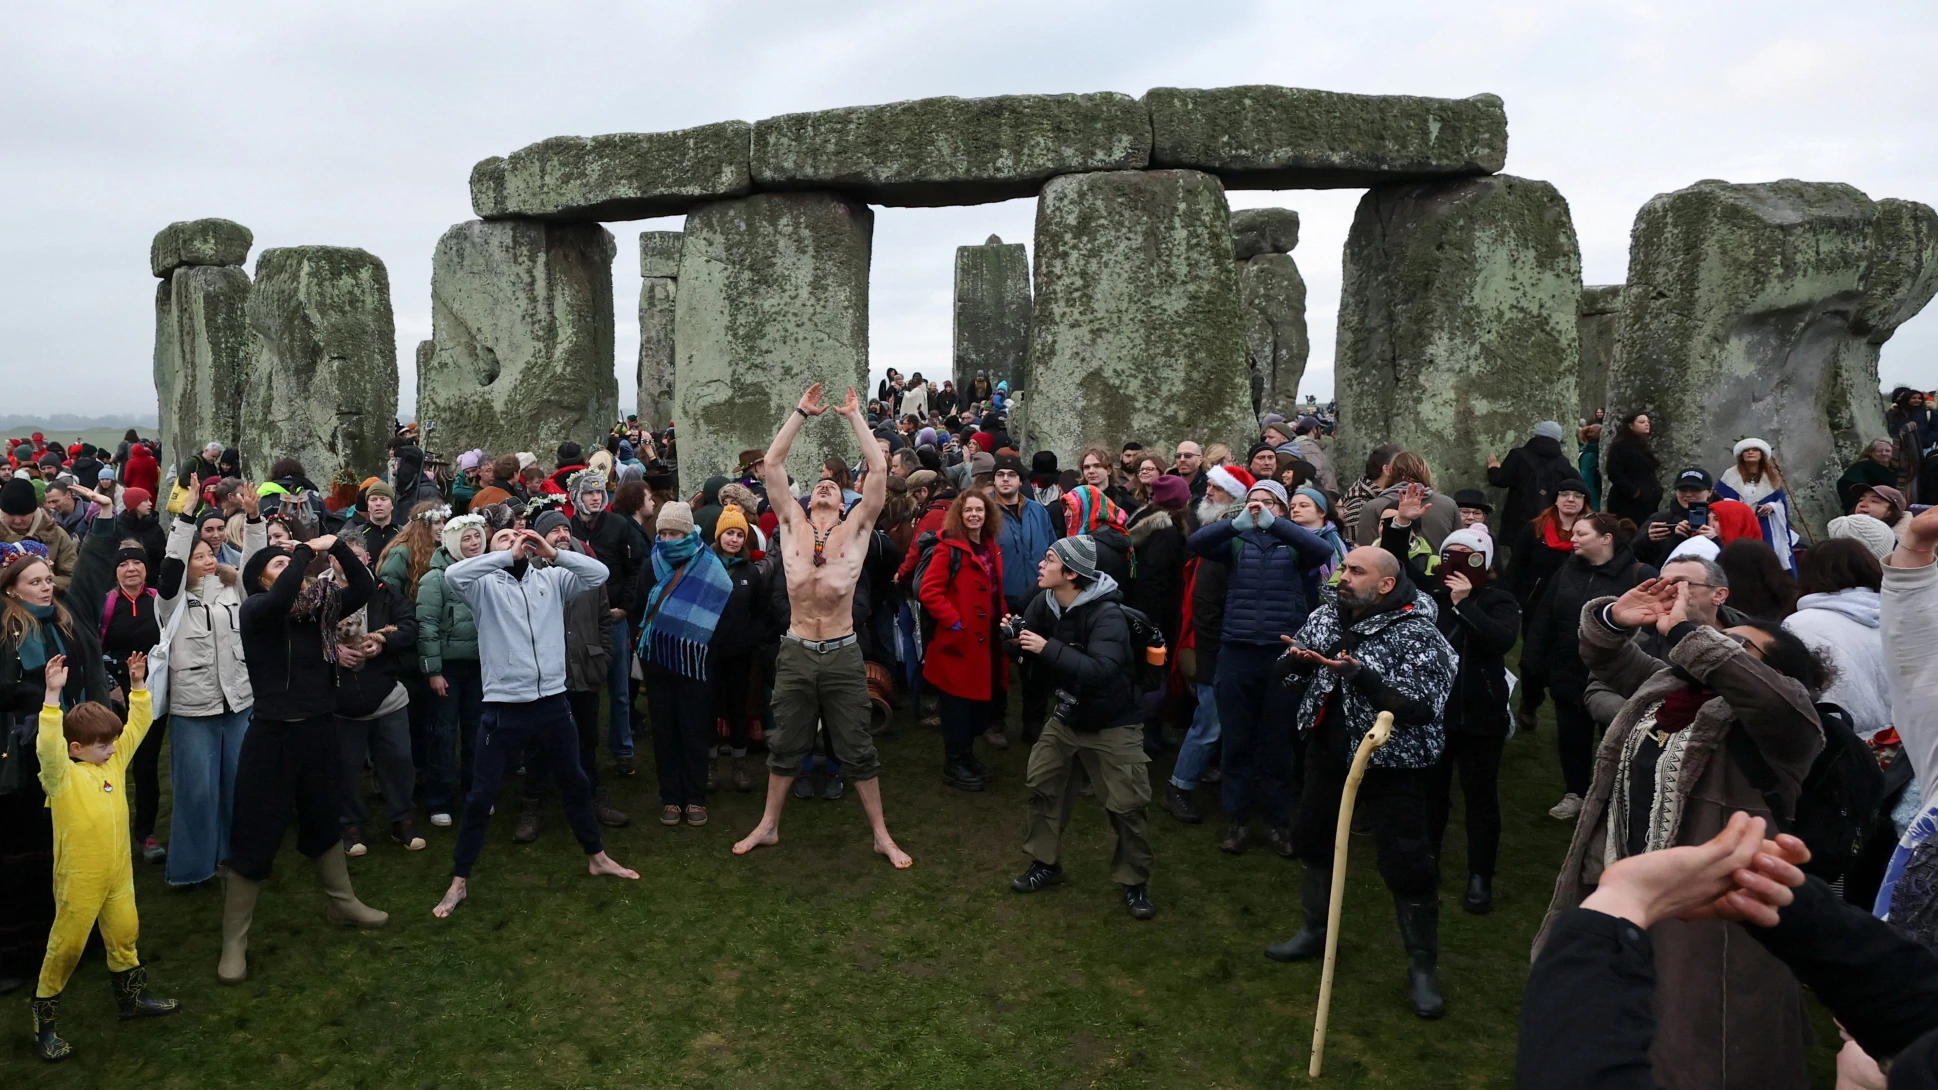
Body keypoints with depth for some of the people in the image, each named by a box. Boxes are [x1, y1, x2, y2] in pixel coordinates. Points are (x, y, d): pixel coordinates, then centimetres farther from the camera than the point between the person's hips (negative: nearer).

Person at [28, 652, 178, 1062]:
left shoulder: (113, 762, 3)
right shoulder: (63, 776, -16)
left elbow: (137, 725, 10)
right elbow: (48, 746, -35)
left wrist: (137, 684, 1)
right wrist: (53, 694, -43)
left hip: (118, 873, 7)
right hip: (79, 880, -6)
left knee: (124, 935, 19)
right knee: (66, 947, 4)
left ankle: (132, 997, 37)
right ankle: (43, 1020, 20)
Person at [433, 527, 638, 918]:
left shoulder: (550, 578, 3)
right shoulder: (486, 584, -5)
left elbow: (599, 573, -7)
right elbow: (451, 576, -25)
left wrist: (554, 554, -15)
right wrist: (509, 554, -23)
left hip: (552, 702, 4)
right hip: (504, 708, -3)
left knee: (575, 783, 18)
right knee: (481, 796, 5)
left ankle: (596, 857, 36)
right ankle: (460, 881, 19)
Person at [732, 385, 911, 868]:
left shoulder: (857, 527, 2)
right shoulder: (792, 524, 6)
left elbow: (879, 468, -4)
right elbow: (772, 463, 4)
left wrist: (855, 416, 3)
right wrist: (801, 413, 6)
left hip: (842, 654, -1)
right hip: (795, 652, 2)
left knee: (857, 750, 7)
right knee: (785, 746, 14)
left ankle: (882, 835, 18)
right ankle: (768, 826, 30)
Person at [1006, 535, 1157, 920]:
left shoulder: (1106, 614, -28)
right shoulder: (1044, 604, -7)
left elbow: (1101, 671, -41)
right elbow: (1030, 655, 5)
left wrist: (1048, 648, -40)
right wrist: (1014, 635, -18)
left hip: (1112, 724, -6)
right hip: (1066, 716, 6)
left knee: (1126, 805, -4)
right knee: (1043, 785, 8)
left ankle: (1135, 883, 15)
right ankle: (1045, 864, 27)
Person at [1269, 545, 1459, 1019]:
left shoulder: (1416, 635, -19)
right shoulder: (1326, 616, -1)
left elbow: (1420, 708, -26)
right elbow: (1289, 674, 6)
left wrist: (1357, 673, -35)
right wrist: (1300, 660, -18)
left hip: (1391, 765, -6)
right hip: (1329, 753, 6)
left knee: (1409, 866, 0)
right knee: (1313, 840, 20)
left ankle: (1423, 967, 18)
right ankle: (1316, 930, 42)